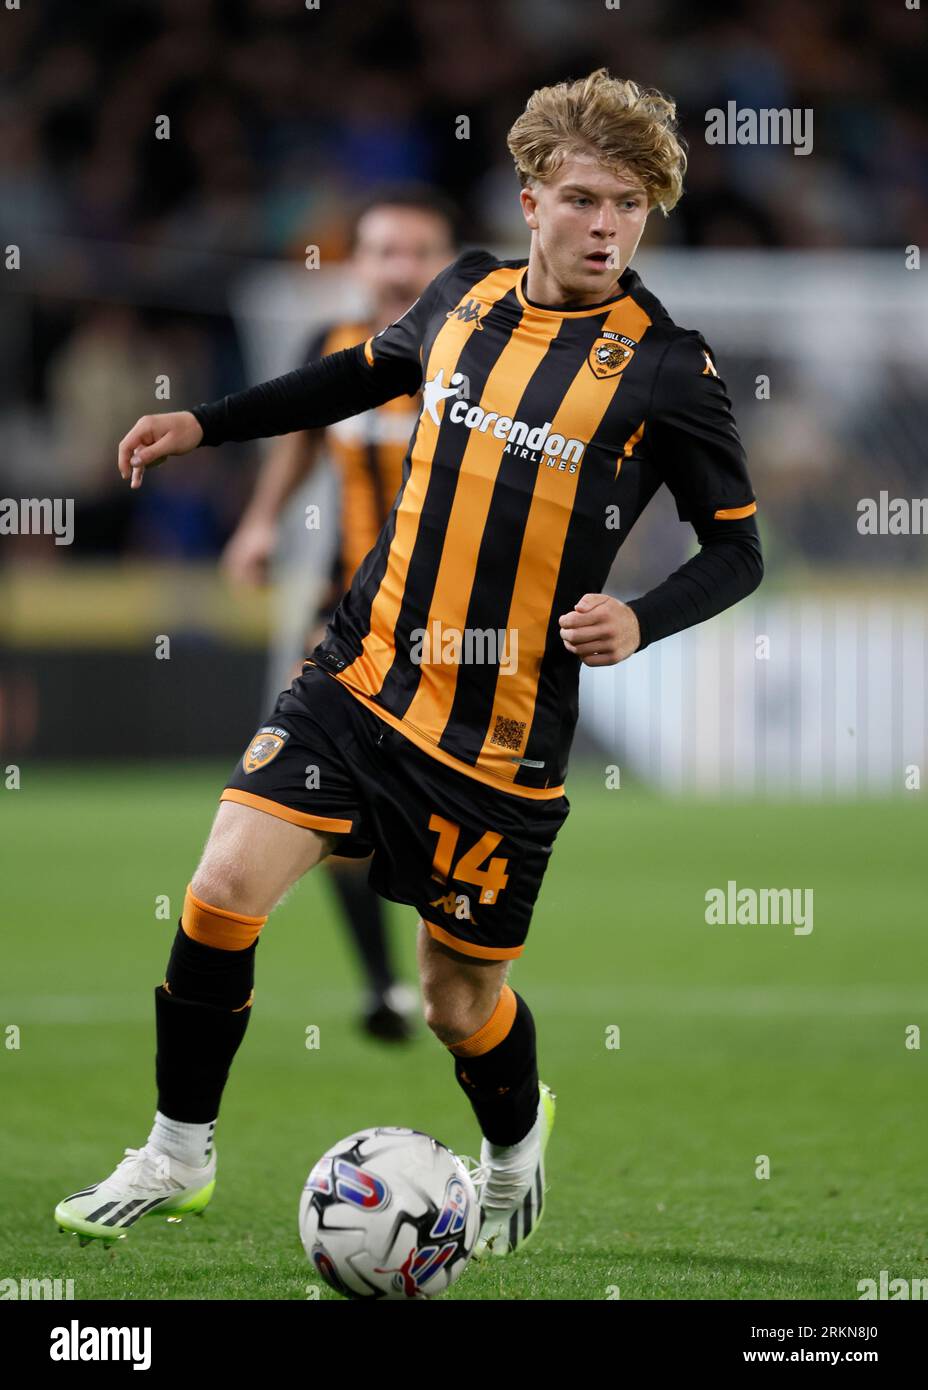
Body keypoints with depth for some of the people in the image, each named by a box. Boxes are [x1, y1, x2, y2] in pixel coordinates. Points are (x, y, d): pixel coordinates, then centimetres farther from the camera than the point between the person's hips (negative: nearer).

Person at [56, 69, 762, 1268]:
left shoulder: (664, 370, -11)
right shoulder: (465, 296, 2)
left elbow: (736, 549, -3)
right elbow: (375, 369, 24)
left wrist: (641, 620, -22)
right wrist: (207, 424, 21)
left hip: (502, 734, -3)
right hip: (362, 674, 3)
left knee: (461, 1002, 6)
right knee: (225, 889, -13)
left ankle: (514, 1141, 42)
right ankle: (179, 1154, 7)